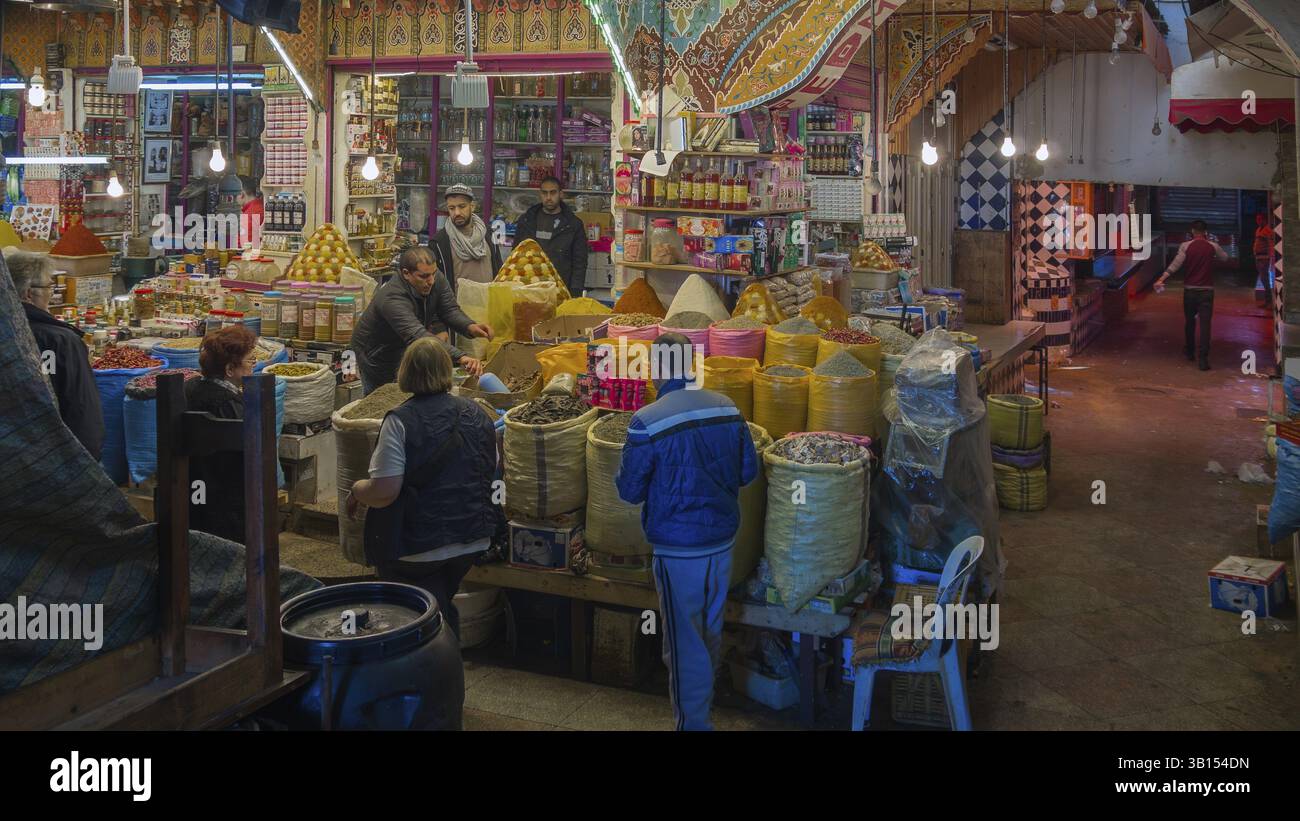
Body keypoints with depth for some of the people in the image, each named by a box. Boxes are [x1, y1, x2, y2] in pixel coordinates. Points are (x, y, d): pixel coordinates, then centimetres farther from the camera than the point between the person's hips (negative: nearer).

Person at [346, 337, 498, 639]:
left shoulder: (401, 421, -17)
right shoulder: (477, 415, 2)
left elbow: (384, 491, -22)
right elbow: (492, 472, 15)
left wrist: (356, 490, -1)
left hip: (418, 547, -6)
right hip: (473, 541, 6)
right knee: (445, 612, 24)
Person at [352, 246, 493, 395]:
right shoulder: (392, 299, -40)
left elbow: (450, 310, -13)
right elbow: (418, 336, -52)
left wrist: (470, 327, -37)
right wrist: (461, 358, -64)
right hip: (377, 355, -6)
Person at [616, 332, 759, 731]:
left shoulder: (647, 422, -21)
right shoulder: (727, 409, -6)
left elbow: (630, 491, -11)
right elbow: (748, 471, 5)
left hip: (678, 548, -5)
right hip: (722, 538, 6)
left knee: (685, 640, 8)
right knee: (712, 630, 25)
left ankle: (693, 720, 19)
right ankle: (704, 699, 47)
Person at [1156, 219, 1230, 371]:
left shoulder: (1186, 246, -5)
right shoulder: (1213, 246, -1)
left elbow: (1175, 265, -14)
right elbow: (1225, 258, 18)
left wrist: (1162, 279, -15)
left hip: (1190, 289, 1)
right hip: (1207, 290, -1)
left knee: (1189, 320, 18)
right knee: (1205, 323, -5)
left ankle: (1190, 351, 33)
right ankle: (1203, 357, -13)